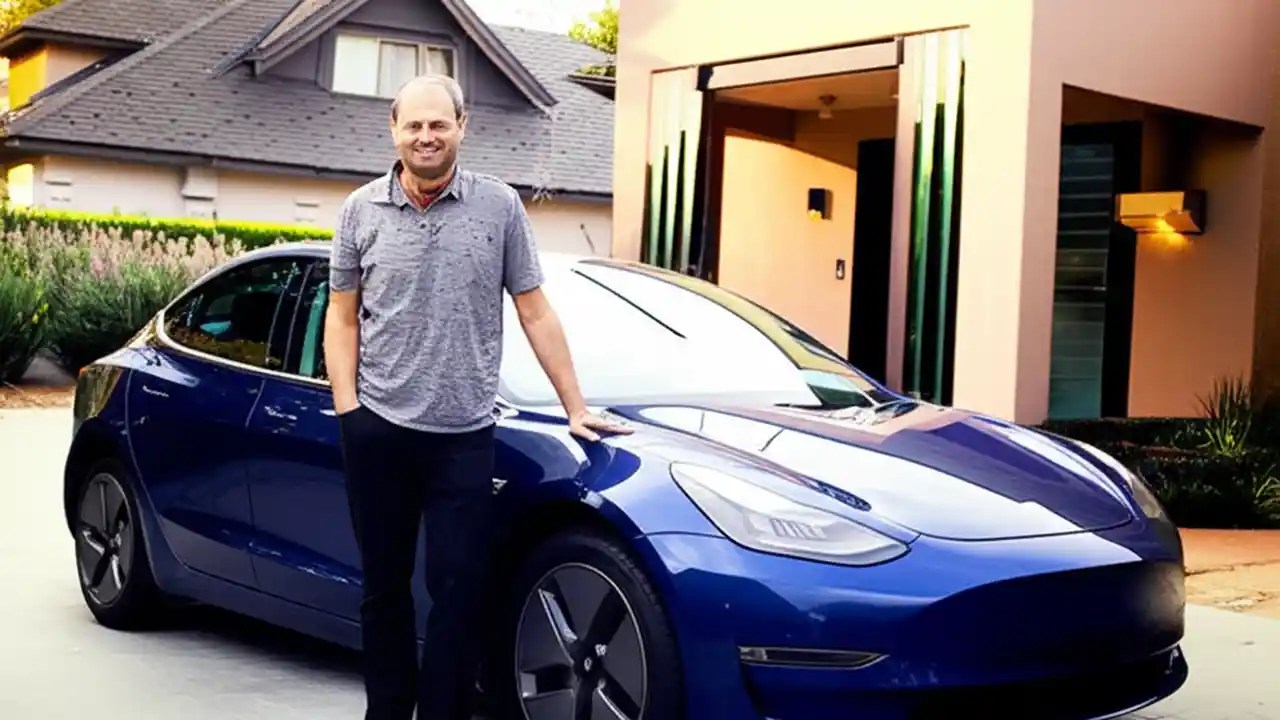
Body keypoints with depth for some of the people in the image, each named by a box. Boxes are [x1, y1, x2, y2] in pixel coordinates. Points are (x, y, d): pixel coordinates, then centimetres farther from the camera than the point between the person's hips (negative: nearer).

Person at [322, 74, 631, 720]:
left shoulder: (500, 206, 1)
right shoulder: (361, 211, 4)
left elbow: (534, 313, 5)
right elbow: (342, 316, 9)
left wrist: (575, 408, 4)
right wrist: (346, 405, -3)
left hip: (464, 435, -1)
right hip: (379, 431, 1)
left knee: (457, 593, -1)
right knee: (383, 587, 11)